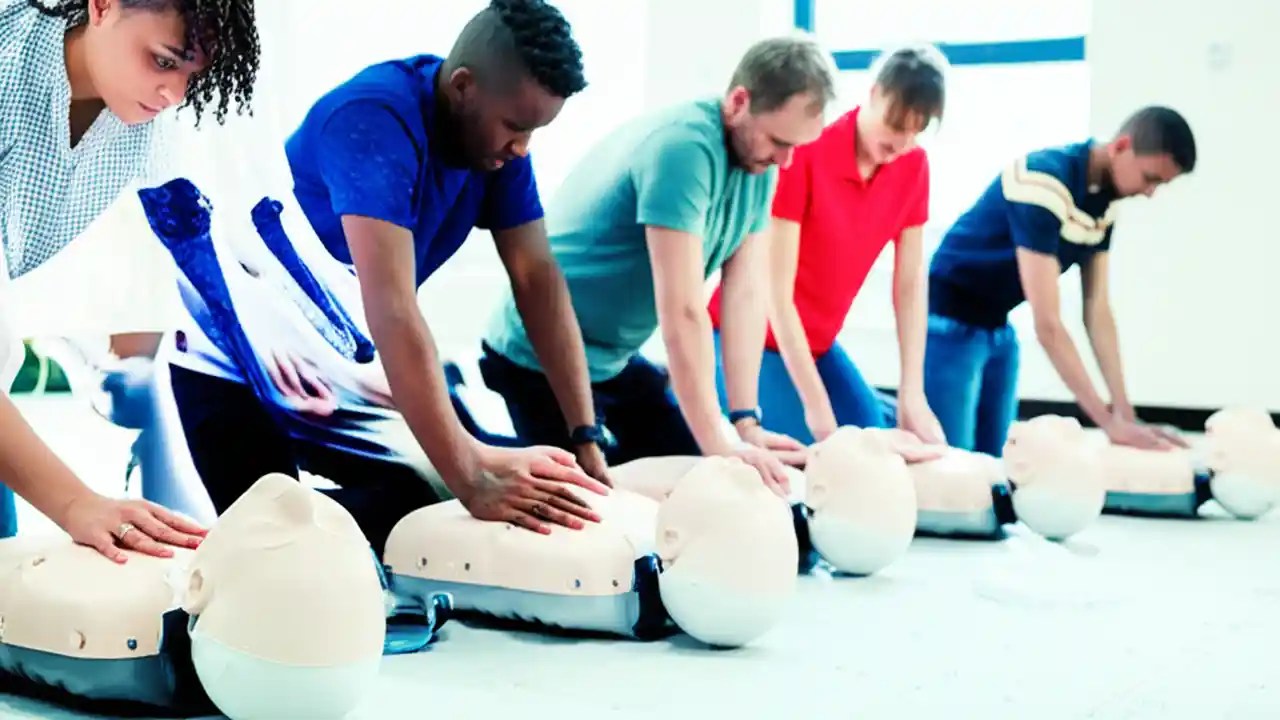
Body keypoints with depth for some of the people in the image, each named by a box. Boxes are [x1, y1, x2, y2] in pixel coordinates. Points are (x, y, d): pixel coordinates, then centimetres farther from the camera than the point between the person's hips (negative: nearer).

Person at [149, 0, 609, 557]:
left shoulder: (497, 135, -8)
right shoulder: (377, 119, -31)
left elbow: (538, 282, -8)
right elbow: (392, 308, -40)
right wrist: (470, 477, -45)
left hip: (340, 362, 7)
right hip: (239, 359, -7)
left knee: (430, 505, -4)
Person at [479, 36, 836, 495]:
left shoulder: (758, 158, -3)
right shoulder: (683, 146, -29)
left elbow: (747, 295, -5)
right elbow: (682, 311, -31)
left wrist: (748, 423, -11)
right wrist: (719, 444, -30)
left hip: (616, 355, 9)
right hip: (543, 353, -9)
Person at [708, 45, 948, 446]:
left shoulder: (913, 166, -5)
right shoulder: (803, 154, -24)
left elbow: (911, 285, -4)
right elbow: (776, 292, -23)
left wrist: (912, 395, -12)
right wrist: (816, 405, -24)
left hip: (817, 344, 6)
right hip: (755, 337, -6)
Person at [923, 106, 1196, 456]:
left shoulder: (1106, 198, -1)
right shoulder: (1043, 182, -29)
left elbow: (1097, 309, 0)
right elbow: (1047, 324, -30)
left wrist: (1125, 413, -6)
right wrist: (1110, 423, -30)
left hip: (999, 328, 9)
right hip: (950, 324, -9)